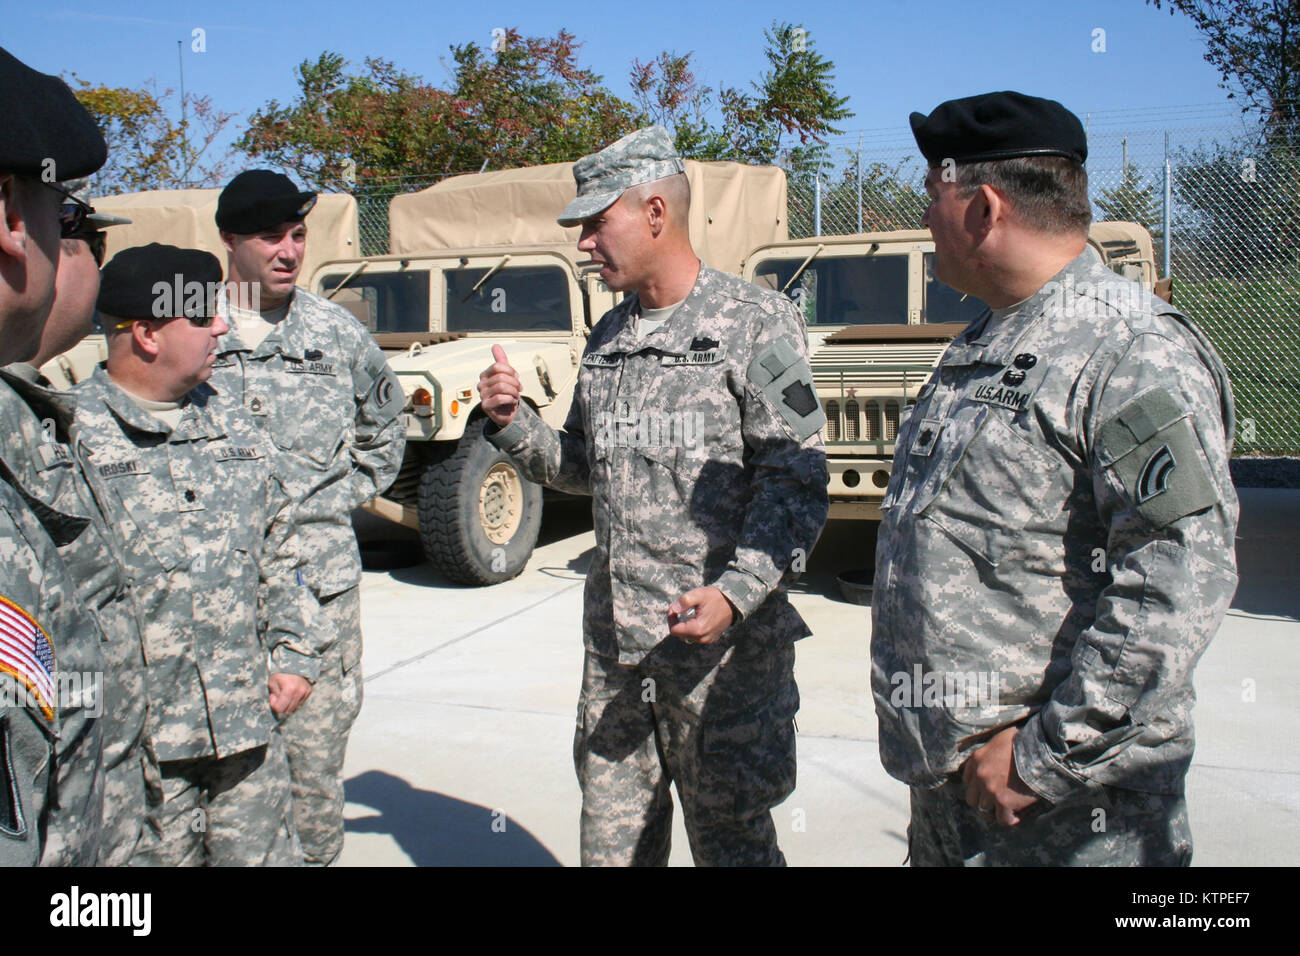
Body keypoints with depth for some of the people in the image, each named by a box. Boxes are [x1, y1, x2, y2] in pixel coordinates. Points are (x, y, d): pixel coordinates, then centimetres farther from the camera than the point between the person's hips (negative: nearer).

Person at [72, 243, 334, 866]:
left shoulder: (233, 429, 12)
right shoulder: (72, 438, -9)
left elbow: (278, 552, 19)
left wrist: (296, 654, 12)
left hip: (249, 726, 6)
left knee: (265, 854, 15)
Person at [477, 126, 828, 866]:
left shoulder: (757, 323, -8)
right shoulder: (609, 336, 14)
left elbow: (796, 483, -12)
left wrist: (736, 593, -23)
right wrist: (513, 423, 5)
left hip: (724, 638, -6)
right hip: (614, 640, 6)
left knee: (732, 840, 9)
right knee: (612, 838, 15)